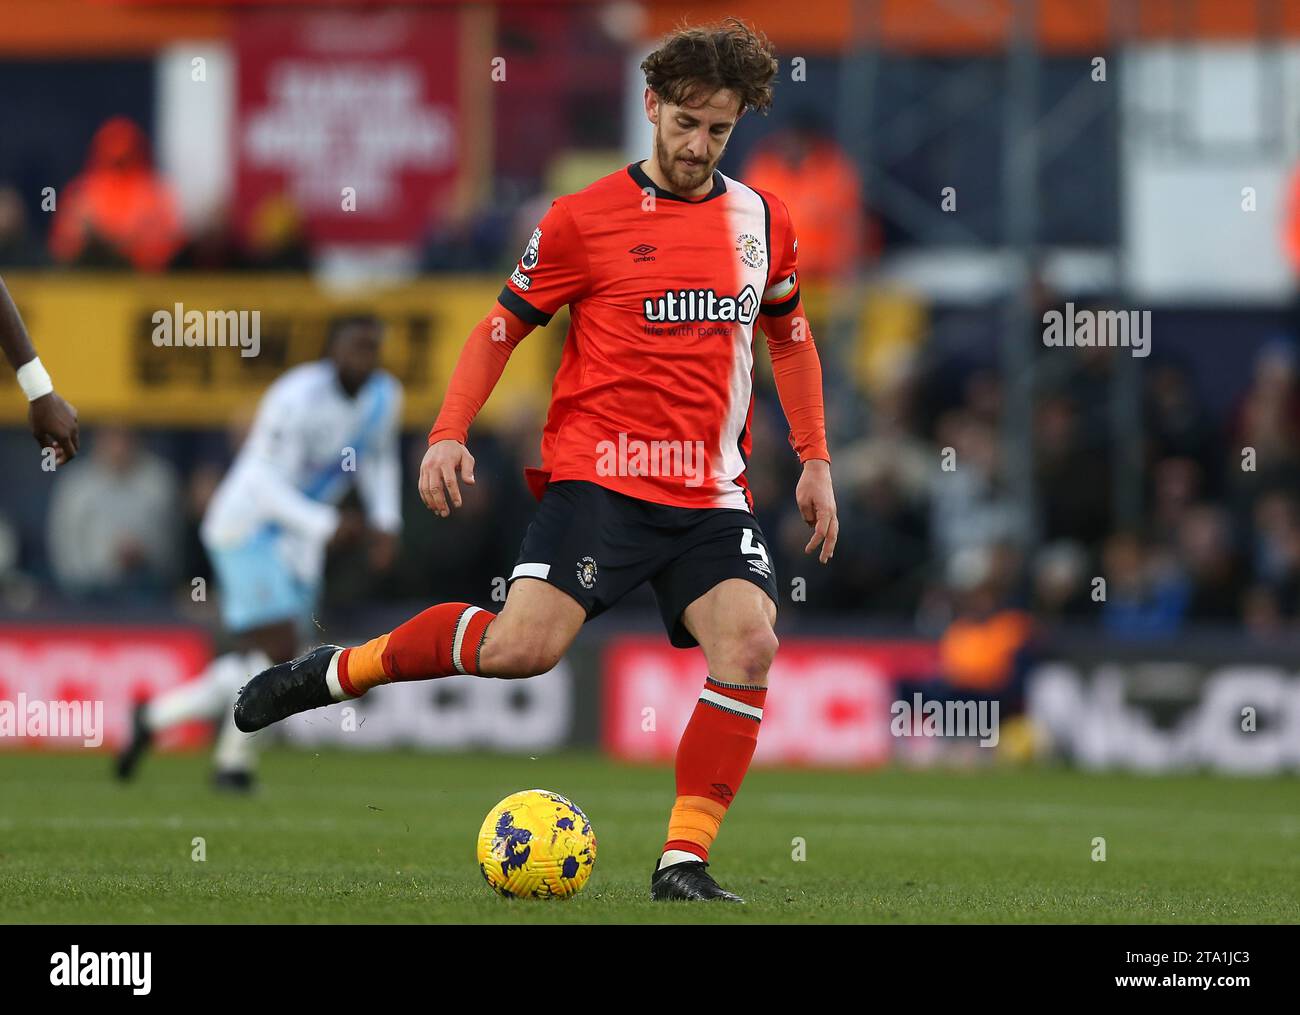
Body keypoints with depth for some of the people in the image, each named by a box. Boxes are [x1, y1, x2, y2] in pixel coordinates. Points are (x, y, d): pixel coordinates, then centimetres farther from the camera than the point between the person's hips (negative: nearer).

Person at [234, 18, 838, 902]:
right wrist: (449, 434, -6)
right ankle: (333, 672, 2)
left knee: (749, 643, -19)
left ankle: (683, 863, -11)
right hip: (599, 474, -4)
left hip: (712, 493, 4)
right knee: (524, 646, -21)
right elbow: (505, 327, 5)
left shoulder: (762, 219, 11)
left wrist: (815, 460, 22)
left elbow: (790, 334, 26)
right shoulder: (587, 219, -2)